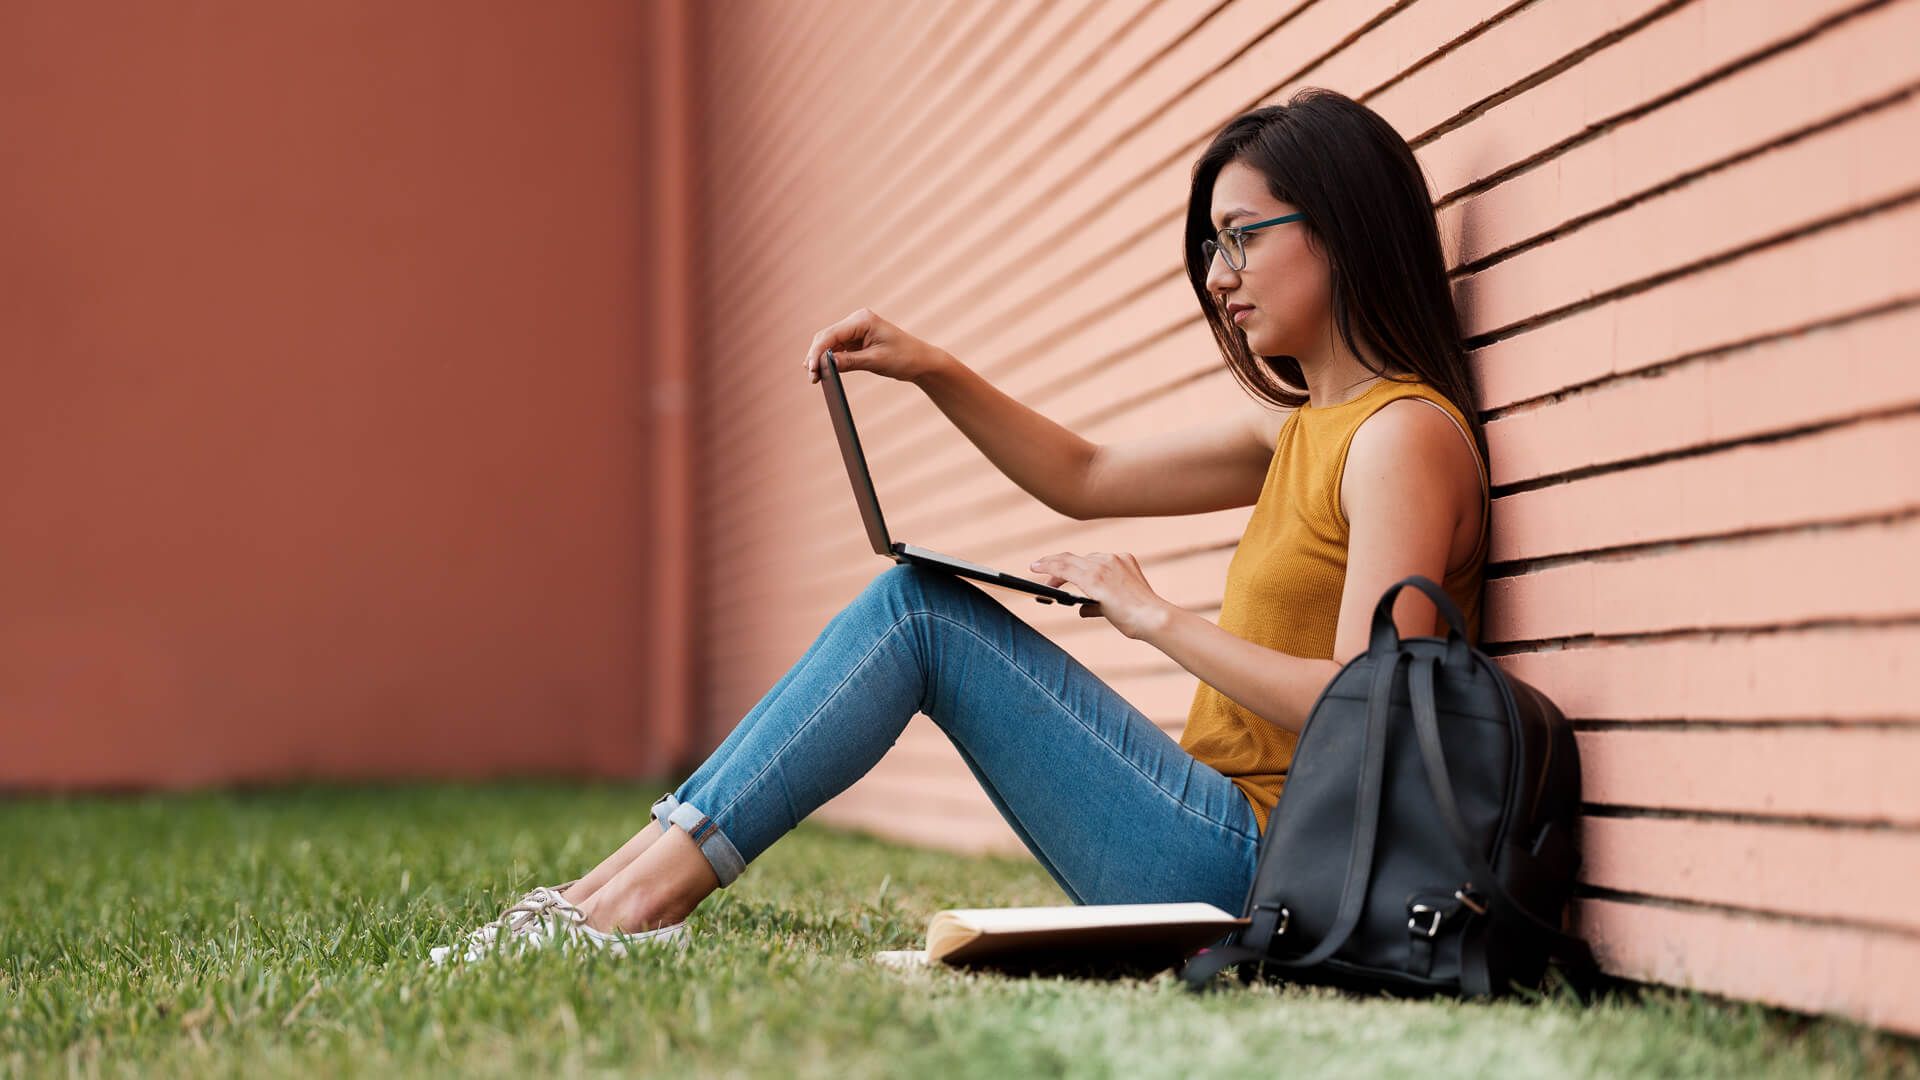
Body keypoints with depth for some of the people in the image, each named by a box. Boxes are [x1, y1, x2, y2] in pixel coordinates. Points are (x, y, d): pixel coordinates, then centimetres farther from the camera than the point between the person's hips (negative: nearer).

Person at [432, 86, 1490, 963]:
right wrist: (932, 371, 10)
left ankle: (642, 893, -12)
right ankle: (632, 881, -5)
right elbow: (1084, 478, 23)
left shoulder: (1404, 433, -12)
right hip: (1227, 854, 9)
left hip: (1249, 868, -9)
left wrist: (1157, 617, -17)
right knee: (915, 597, 3)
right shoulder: (1300, 430, 17)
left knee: (917, 607, -11)